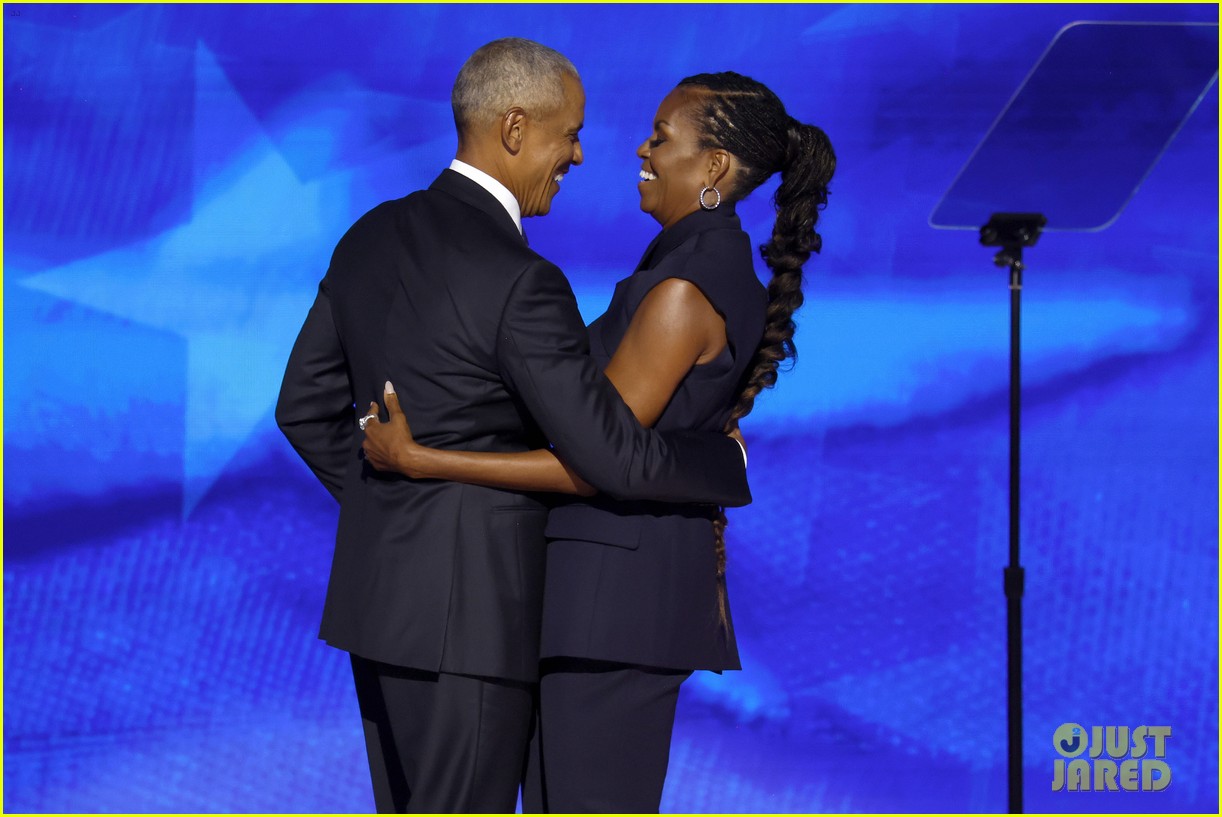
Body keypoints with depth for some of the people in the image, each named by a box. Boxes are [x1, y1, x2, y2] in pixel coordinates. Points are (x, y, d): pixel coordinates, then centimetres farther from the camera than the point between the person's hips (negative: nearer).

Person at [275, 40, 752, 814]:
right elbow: (616, 457, -18)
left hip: (378, 587, 9)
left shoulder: (372, 237, 6)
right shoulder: (520, 284, -20)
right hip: (470, 607, -9)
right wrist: (726, 459, 0)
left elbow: (306, 405, 12)